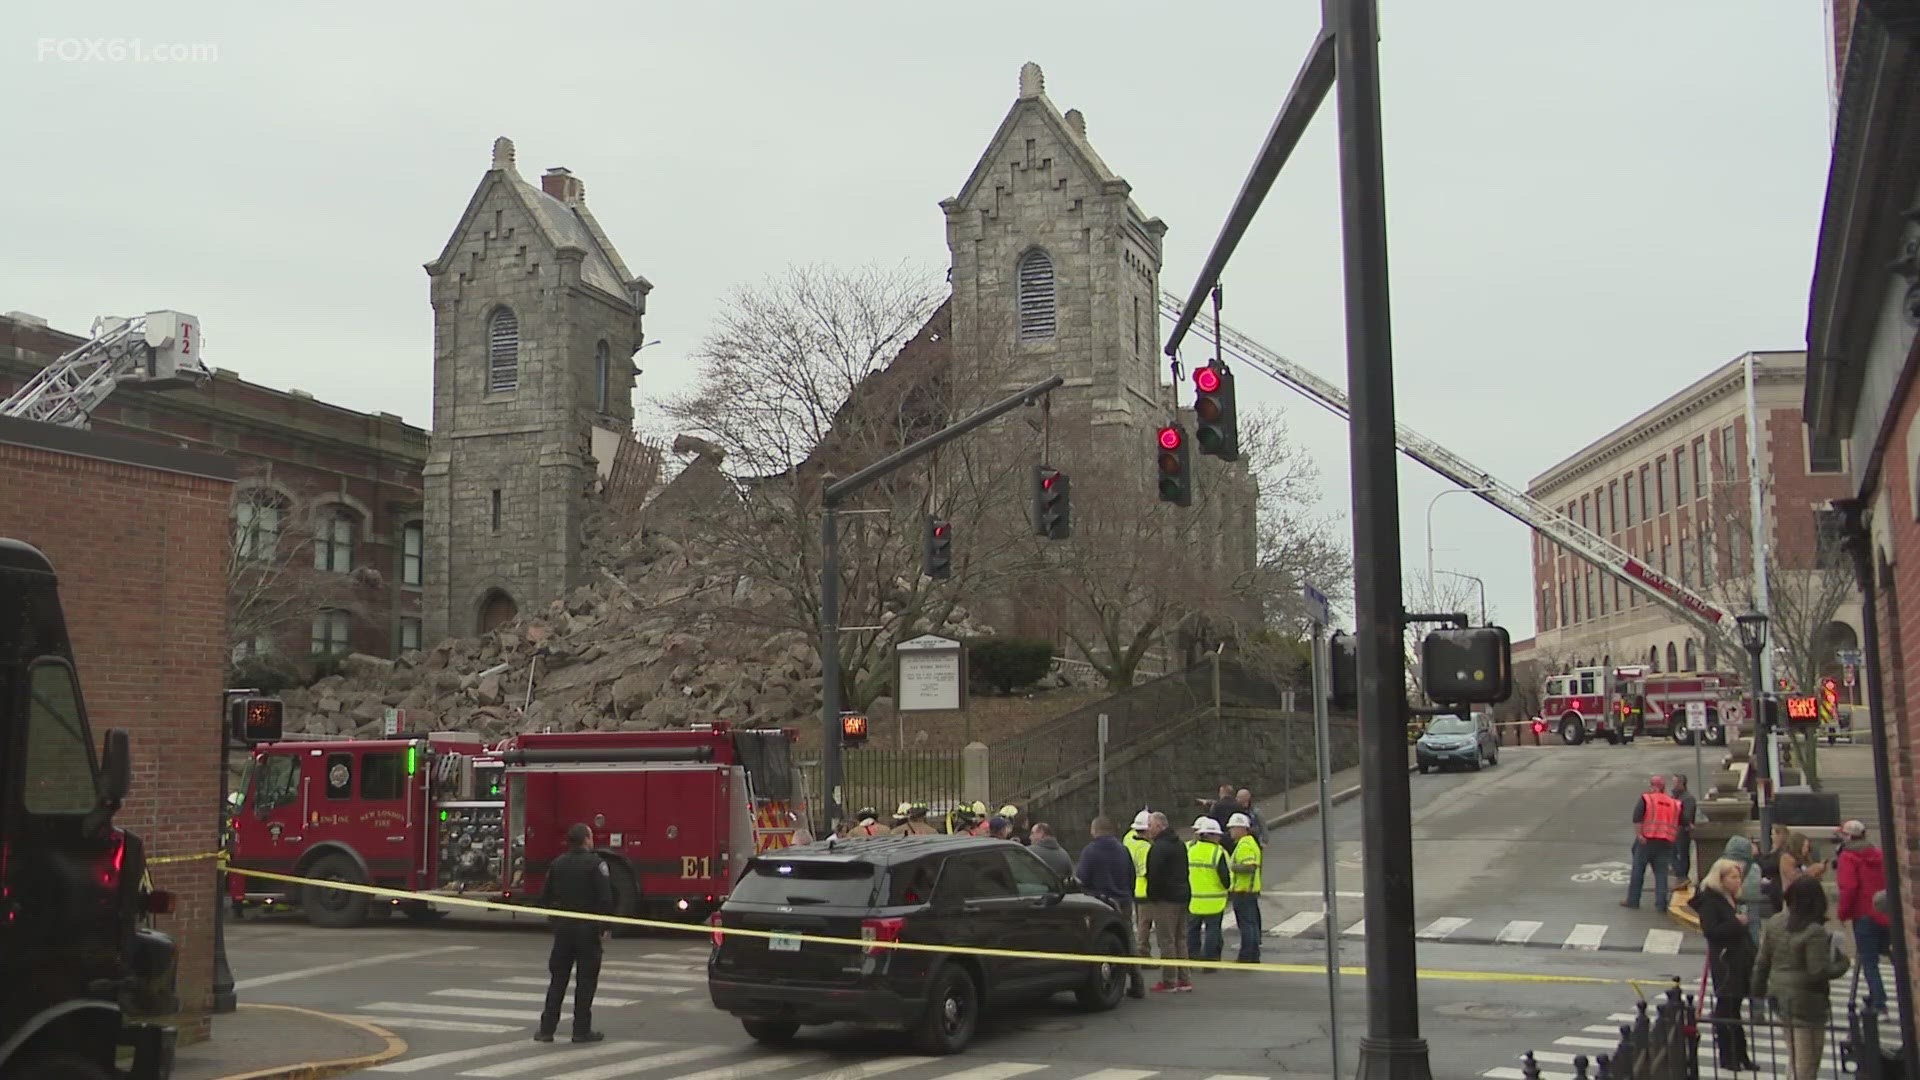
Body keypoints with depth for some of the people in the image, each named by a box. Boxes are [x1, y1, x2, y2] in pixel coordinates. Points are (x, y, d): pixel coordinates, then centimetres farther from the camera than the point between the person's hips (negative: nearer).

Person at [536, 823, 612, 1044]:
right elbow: (605, 899, -16)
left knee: (557, 978, 11)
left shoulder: (557, 864, 6)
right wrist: (604, 926, -9)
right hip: (587, 928, -5)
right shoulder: (596, 864, -11)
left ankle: (547, 1028, 10)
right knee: (586, 980, 2)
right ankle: (582, 1030, 3)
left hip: (563, 927, 5)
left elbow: (545, 897, 8)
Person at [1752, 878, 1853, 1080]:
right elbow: (1819, 972, -20)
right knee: (1806, 1064, 3)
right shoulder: (1815, 932, -19)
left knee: (1794, 1056, 21)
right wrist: (1843, 963, -4)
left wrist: (1758, 991, 17)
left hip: (1780, 997, 7)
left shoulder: (1774, 923, 2)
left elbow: (1762, 962, 7)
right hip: (1806, 1002, -7)